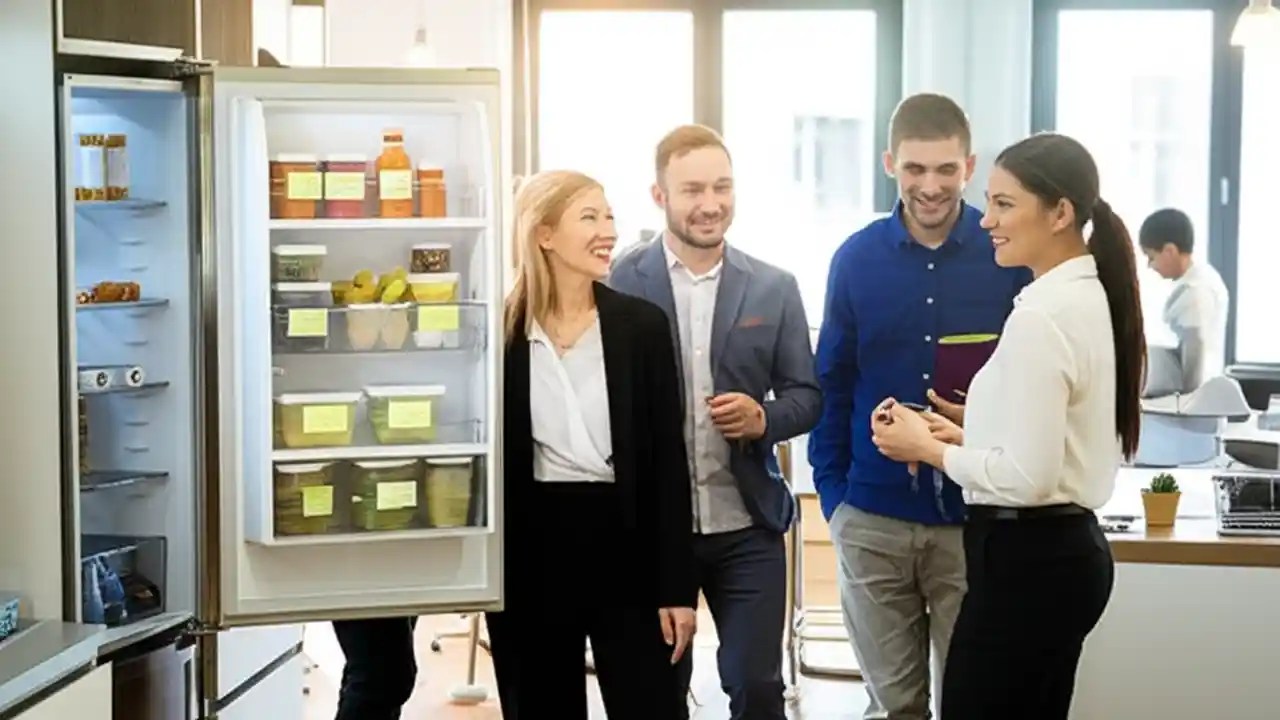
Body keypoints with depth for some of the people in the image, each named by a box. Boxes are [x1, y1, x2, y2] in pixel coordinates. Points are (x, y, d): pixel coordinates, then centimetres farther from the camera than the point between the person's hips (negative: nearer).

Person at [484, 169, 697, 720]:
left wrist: (677, 585, -5)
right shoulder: (500, 332, 0)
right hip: (530, 549, 1)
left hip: (623, 542, 0)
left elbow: (668, 460, -2)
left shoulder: (641, 324, 0)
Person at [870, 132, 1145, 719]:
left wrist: (928, 448, -10)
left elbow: (1026, 477, -23)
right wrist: (962, 436, 9)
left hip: (1026, 562, -10)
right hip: (1067, 551, 10)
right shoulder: (1088, 295, 11)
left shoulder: (1040, 316, -20)